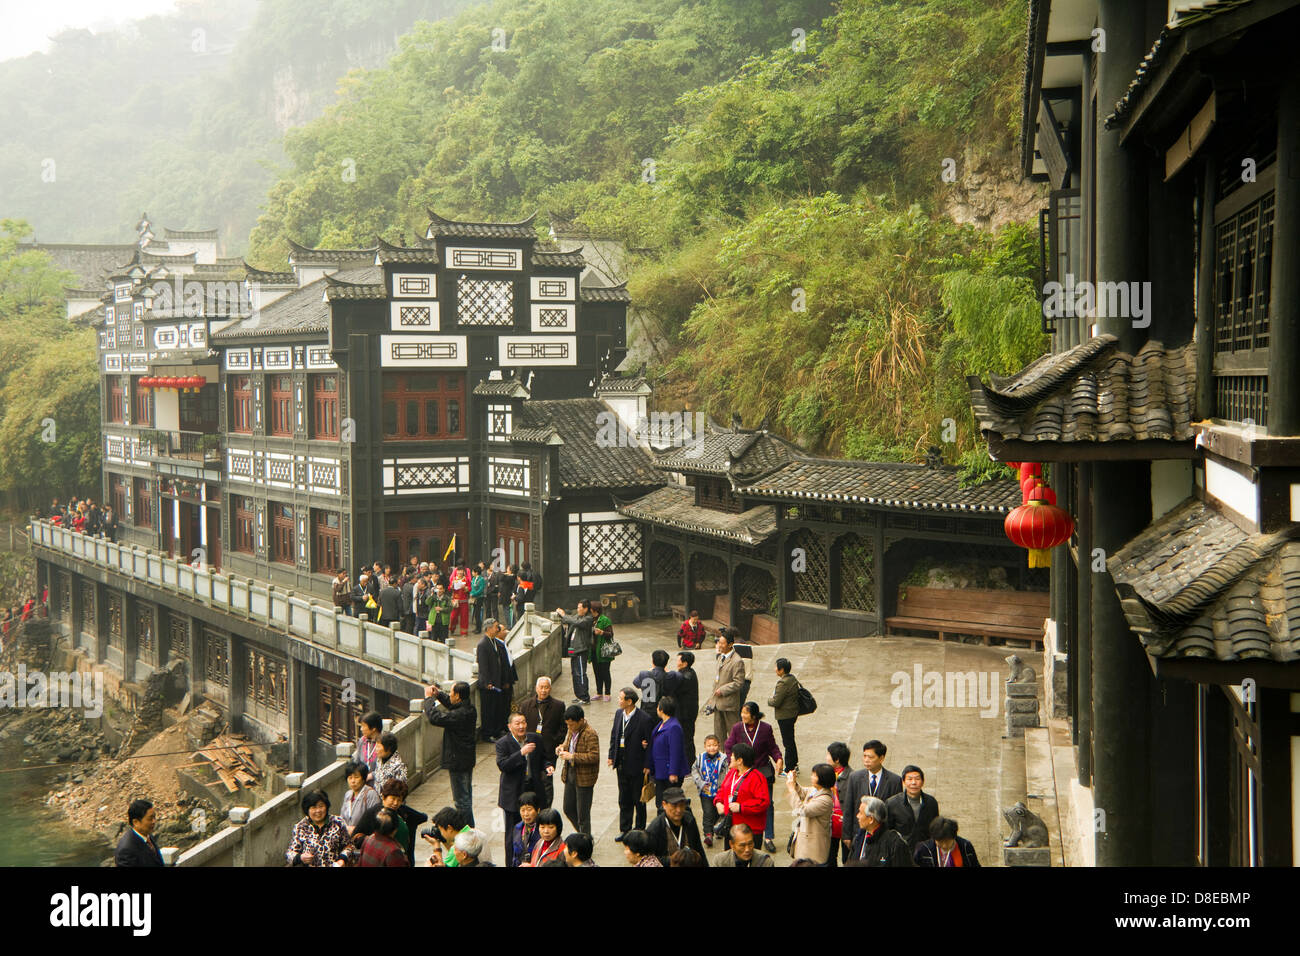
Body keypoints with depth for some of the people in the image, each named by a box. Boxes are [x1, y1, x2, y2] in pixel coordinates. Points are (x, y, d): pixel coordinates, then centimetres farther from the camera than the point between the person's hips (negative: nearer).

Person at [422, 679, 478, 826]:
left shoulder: (459, 715, -28)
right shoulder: (469, 708, 2)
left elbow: (434, 717, -28)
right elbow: (451, 704, 22)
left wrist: (429, 698, -16)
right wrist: (439, 694, 9)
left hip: (458, 761, -10)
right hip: (467, 759, 10)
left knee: (461, 799, -1)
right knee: (466, 796, 22)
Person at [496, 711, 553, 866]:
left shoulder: (535, 739, 5)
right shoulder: (503, 743, -8)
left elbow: (543, 758, 18)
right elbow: (502, 765, -21)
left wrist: (548, 765, -5)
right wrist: (521, 753, -29)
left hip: (533, 791, 4)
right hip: (513, 794, -4)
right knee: (513, 832, 4)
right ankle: (512, 863, 13)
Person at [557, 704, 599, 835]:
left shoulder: (590, 734, -21)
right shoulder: (572, 730, 6)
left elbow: (594, 756, -26)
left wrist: (572, 756, -27)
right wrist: (562, 747, 2)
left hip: (584, 778, -8)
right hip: (570, 774, 9)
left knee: (583, 814, 1)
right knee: (568, 809, 16)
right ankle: (582, 834, 35)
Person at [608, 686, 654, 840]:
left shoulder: (644, 719, -20)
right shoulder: (619, 714, 2)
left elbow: (650, 743, -15)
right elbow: (614, 735, 13)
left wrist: (647, 766, -13)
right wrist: (611, 756, 6)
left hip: (637, 766, -6)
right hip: (622, 766, 6)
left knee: (638, 800, 8)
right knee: (624, 800, 16)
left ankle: (640, 831, 22)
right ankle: (625, 830, 28)